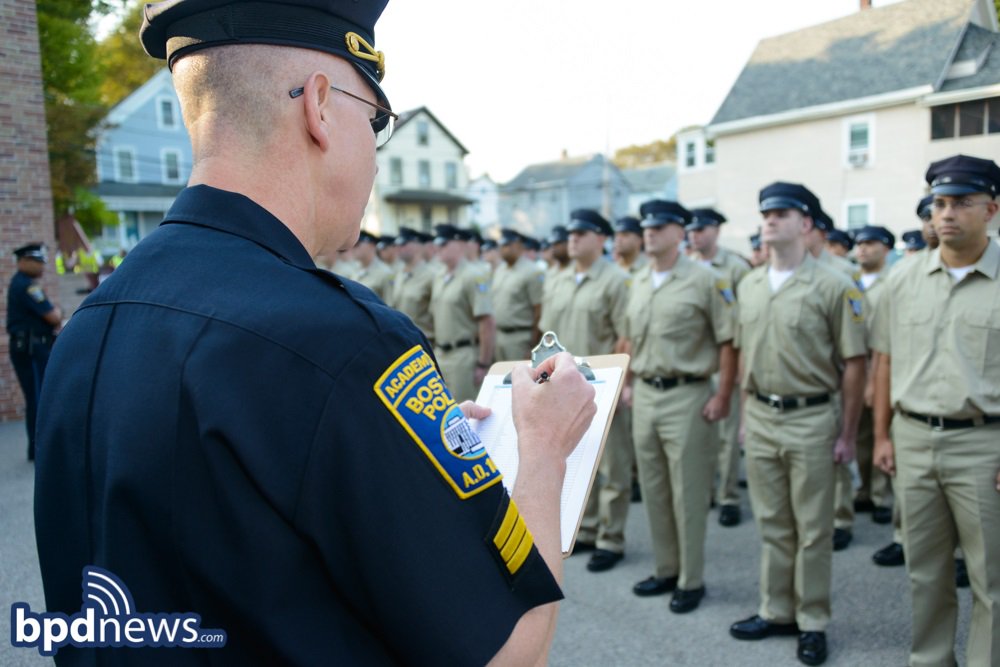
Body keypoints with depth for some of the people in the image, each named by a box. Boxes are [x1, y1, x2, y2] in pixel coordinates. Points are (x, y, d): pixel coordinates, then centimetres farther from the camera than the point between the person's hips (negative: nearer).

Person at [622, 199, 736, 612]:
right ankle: (666, 570, 29)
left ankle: (691, 581, 17)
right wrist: (628, 384, 15)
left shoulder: (704, 280, -9)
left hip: (686, 395, -7)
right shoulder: (639, 282, 11)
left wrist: (722, 396, -14)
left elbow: (728, 341, -10)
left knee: (687, 493, 2)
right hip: (645, 394, 7)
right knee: (653, 489, 14)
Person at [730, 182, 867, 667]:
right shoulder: (750, 285, 8)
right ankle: (776, 612, 29)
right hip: (760, 418, 5)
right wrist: (746, 414, 13)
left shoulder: (833, 286, -10)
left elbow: (854, 364, -9)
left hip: (810, 419, -5)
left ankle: (813, 622, 22)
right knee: (772, 525, 15)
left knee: (813, 530, 7)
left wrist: (847, 434, -9)